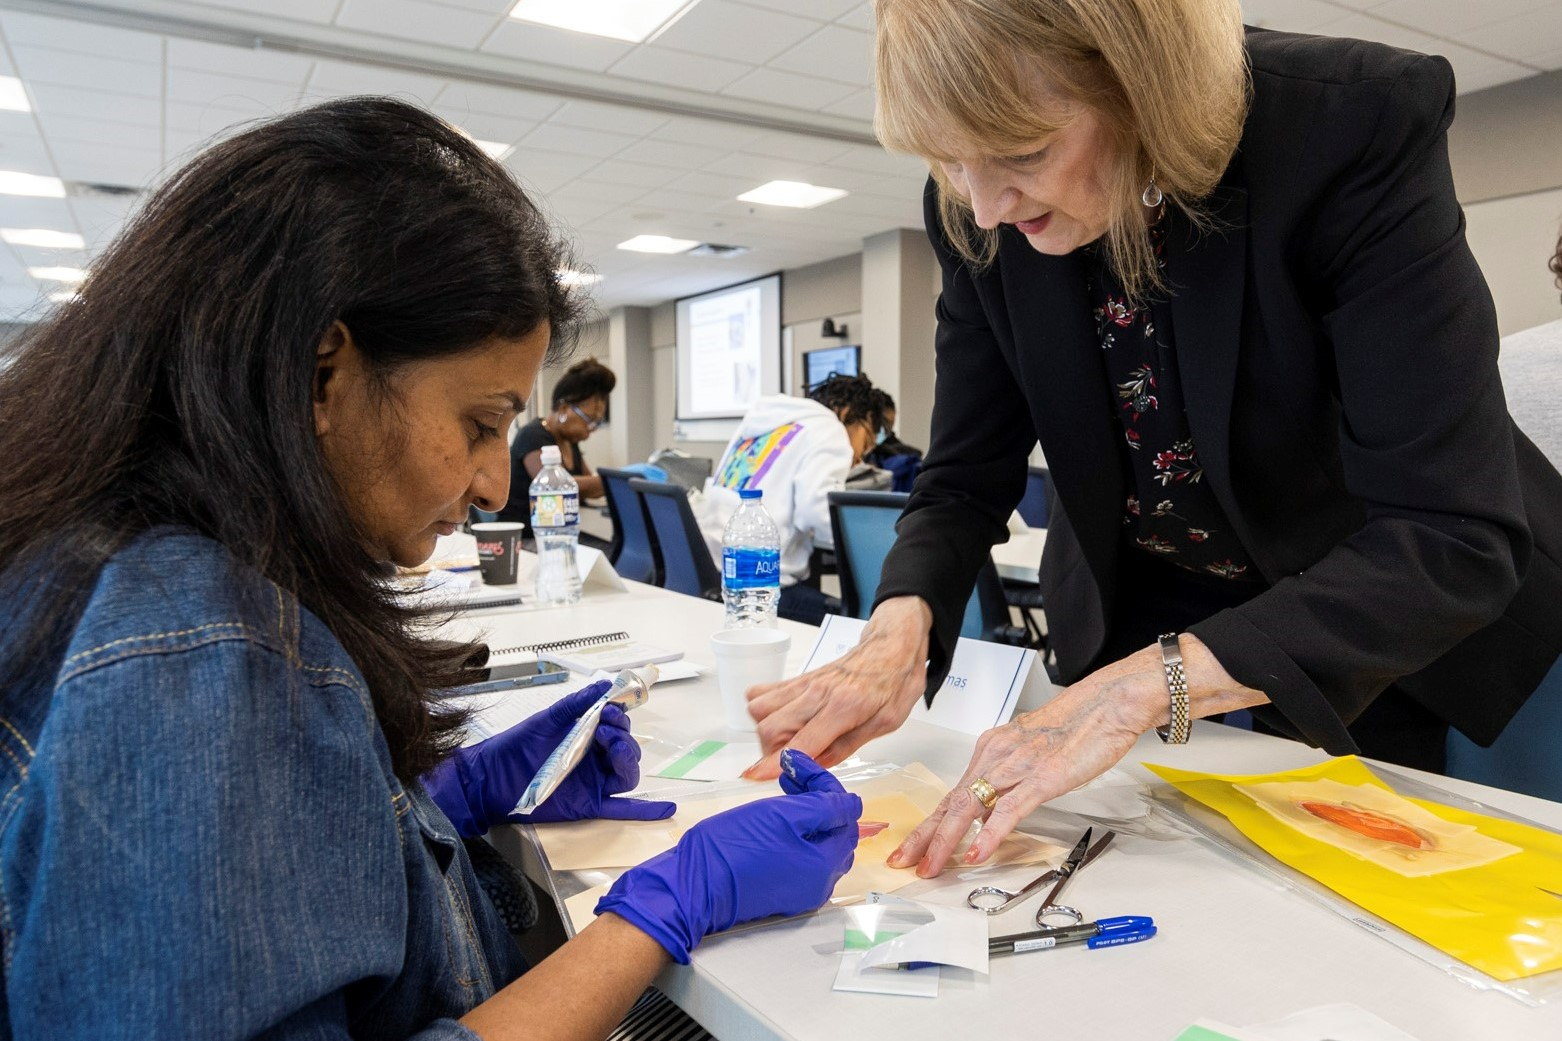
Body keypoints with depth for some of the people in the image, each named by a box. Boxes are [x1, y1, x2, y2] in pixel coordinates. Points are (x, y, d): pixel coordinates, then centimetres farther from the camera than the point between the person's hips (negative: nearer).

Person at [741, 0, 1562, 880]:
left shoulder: (1366, 124, -30)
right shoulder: (977, 219, -18)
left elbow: (1453, 538, -35)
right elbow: (967, 482, -12)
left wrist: (1140, 687, -45)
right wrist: (902, 626, -33)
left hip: (1385, 632, -2)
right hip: (1140, 615, 3)